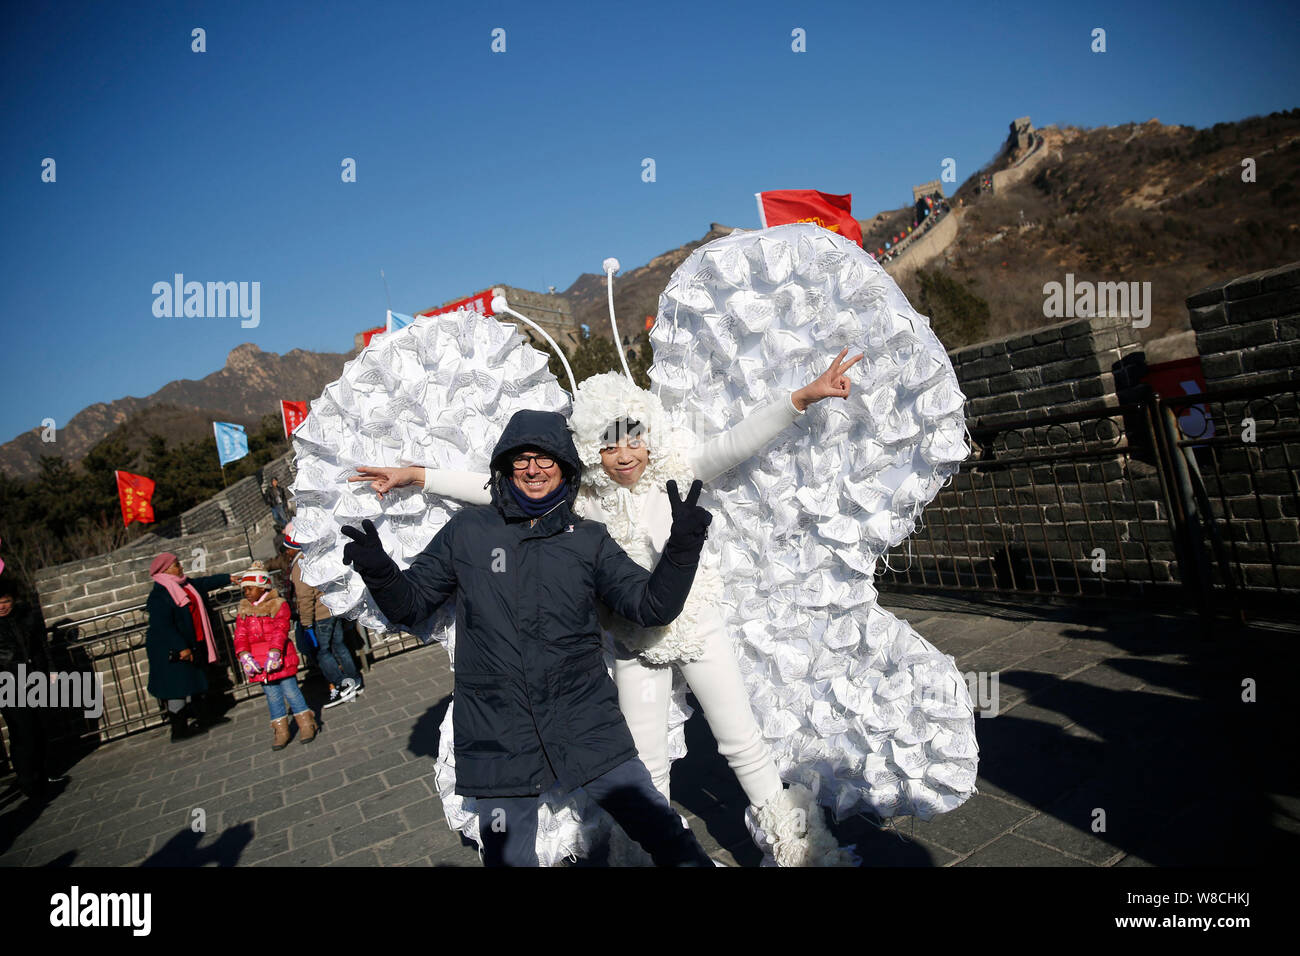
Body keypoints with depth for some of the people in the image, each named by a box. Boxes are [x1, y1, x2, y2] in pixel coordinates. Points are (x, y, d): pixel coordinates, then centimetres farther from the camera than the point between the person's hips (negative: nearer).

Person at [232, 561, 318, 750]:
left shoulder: (278, 605, -4)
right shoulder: (244, 611, 11)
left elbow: (280, 630, -13)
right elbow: (240, 635, 3)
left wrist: (274, 653, -23)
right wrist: (244, 656, -12)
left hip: (279, 658, -4)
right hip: (258, 661, 4)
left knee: (290, 690, -2)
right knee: (272, 695, 9)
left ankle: (306, 724, 11)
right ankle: (280, 730, 18)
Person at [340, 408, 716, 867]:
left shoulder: (588, 539, 3)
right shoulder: (468, 532, 1)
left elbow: (652, 606, -2)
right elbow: (410, 605, 7)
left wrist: (683, 546, -16)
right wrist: (378, 571, -13)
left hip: (587, 727, 0)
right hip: (497, 741, 0)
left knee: (669, 838, 5)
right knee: (509, 858, 13)